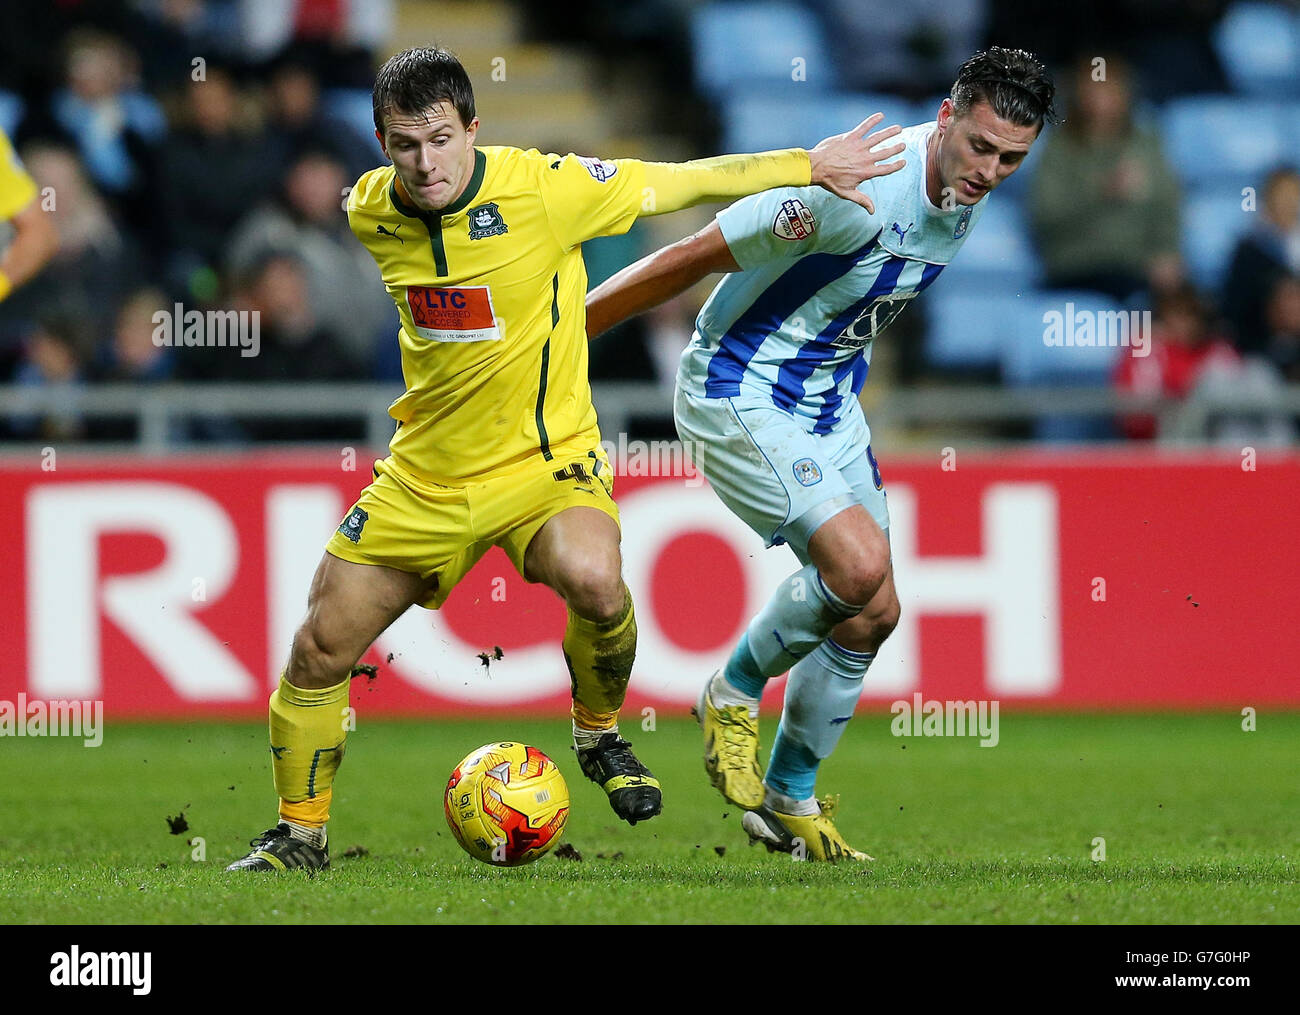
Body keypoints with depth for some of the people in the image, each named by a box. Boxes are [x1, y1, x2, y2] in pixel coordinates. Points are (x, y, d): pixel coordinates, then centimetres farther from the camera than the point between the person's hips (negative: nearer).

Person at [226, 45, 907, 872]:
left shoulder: (544, 188, -19)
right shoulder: (370, 212, -5)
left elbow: (686, 182, -7)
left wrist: (811, 166, -3)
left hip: (542, 459, -4)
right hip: (425, 476, 4)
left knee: (594, 583, -34)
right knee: (321, 648, 1)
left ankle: (600, 735, -3)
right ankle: (300, 834, 23)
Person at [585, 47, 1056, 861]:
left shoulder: (966, 200, -2)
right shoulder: (860, 187, -29)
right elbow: (692, 259, -22)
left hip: (829, 400, 9)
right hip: (739, 395, -9)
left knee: (871, 612, 6)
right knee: (858, 564, -24)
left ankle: (789, 800, 24)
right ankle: (734, 694, 2)